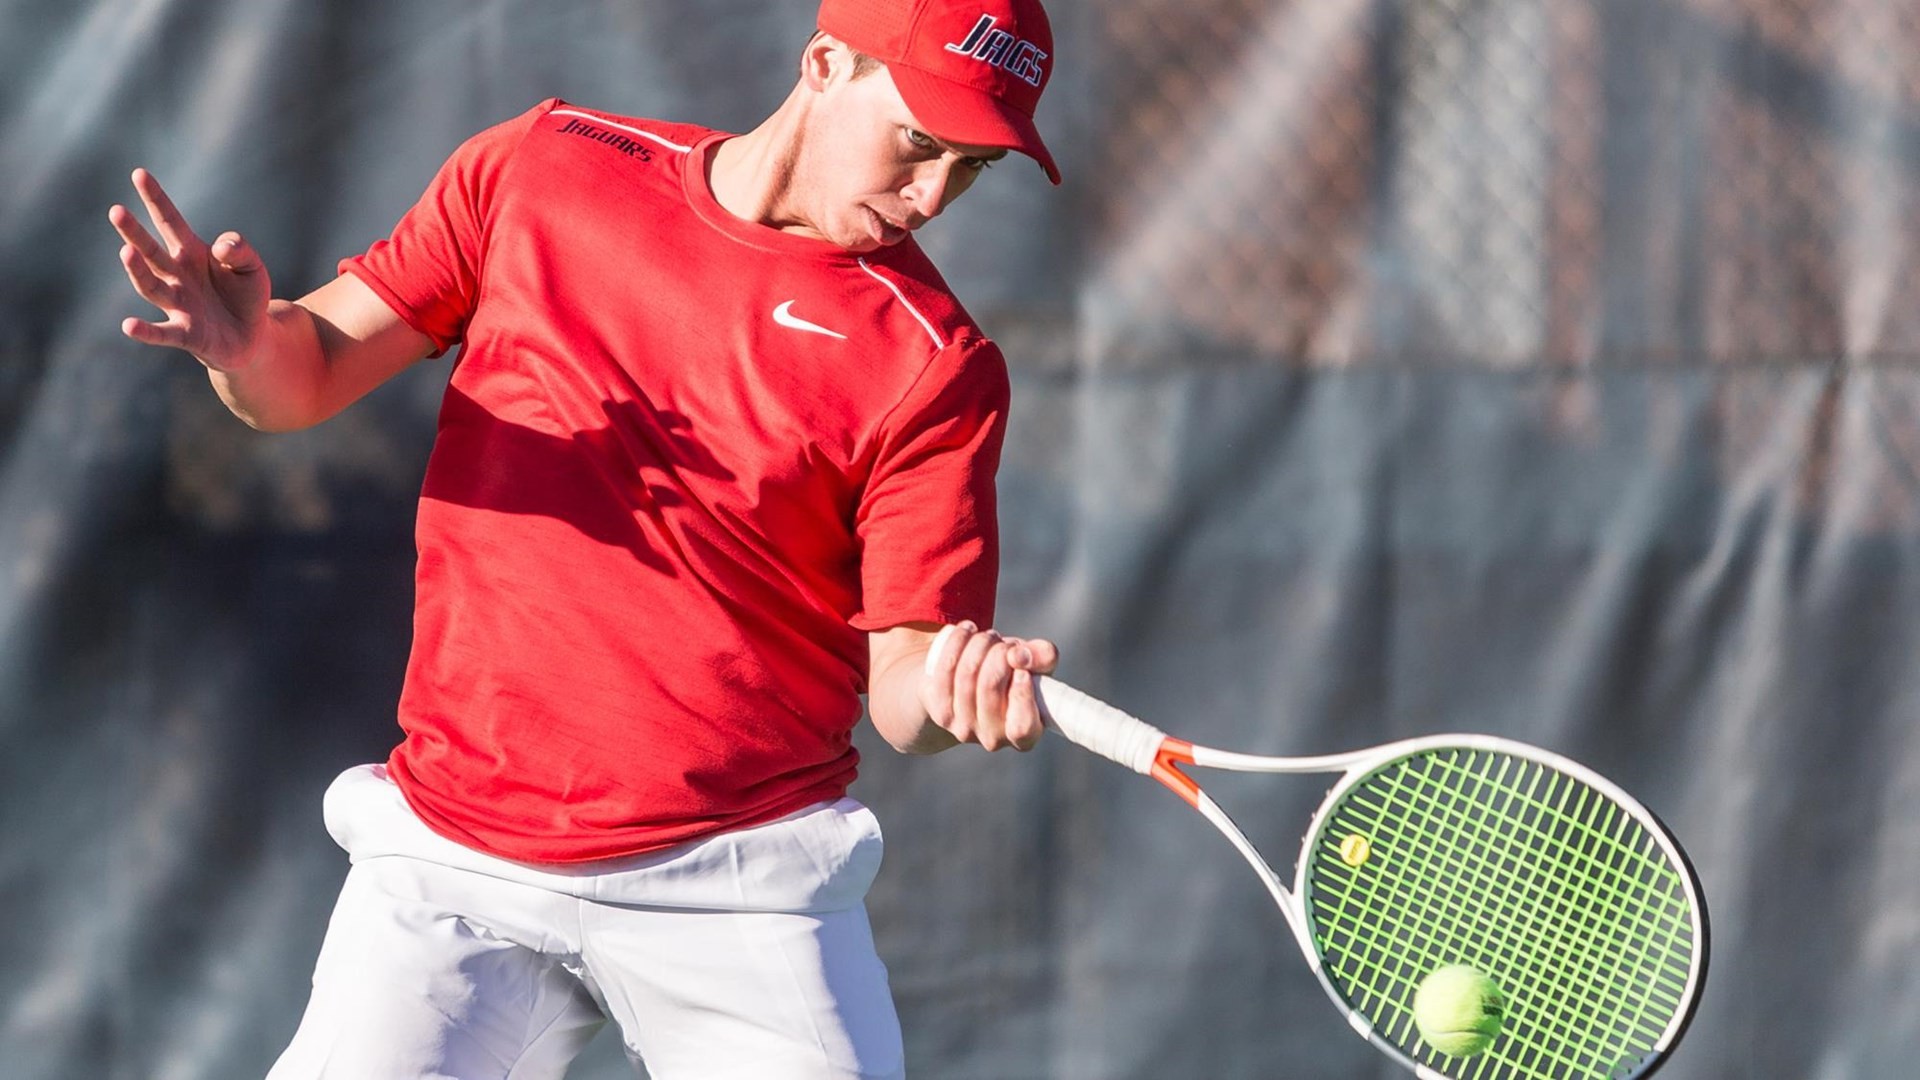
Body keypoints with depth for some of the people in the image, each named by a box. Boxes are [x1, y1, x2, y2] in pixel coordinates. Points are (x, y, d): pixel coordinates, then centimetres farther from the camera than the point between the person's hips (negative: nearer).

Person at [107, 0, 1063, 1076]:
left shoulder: (936, 364, -4)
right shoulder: (540, 169, 4)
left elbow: (902, 684, -6)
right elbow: (306, 380, 8)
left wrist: (962, 693, -29)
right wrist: (250, 341, -15)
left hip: (743, 887, -1)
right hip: (453, 857, 1)